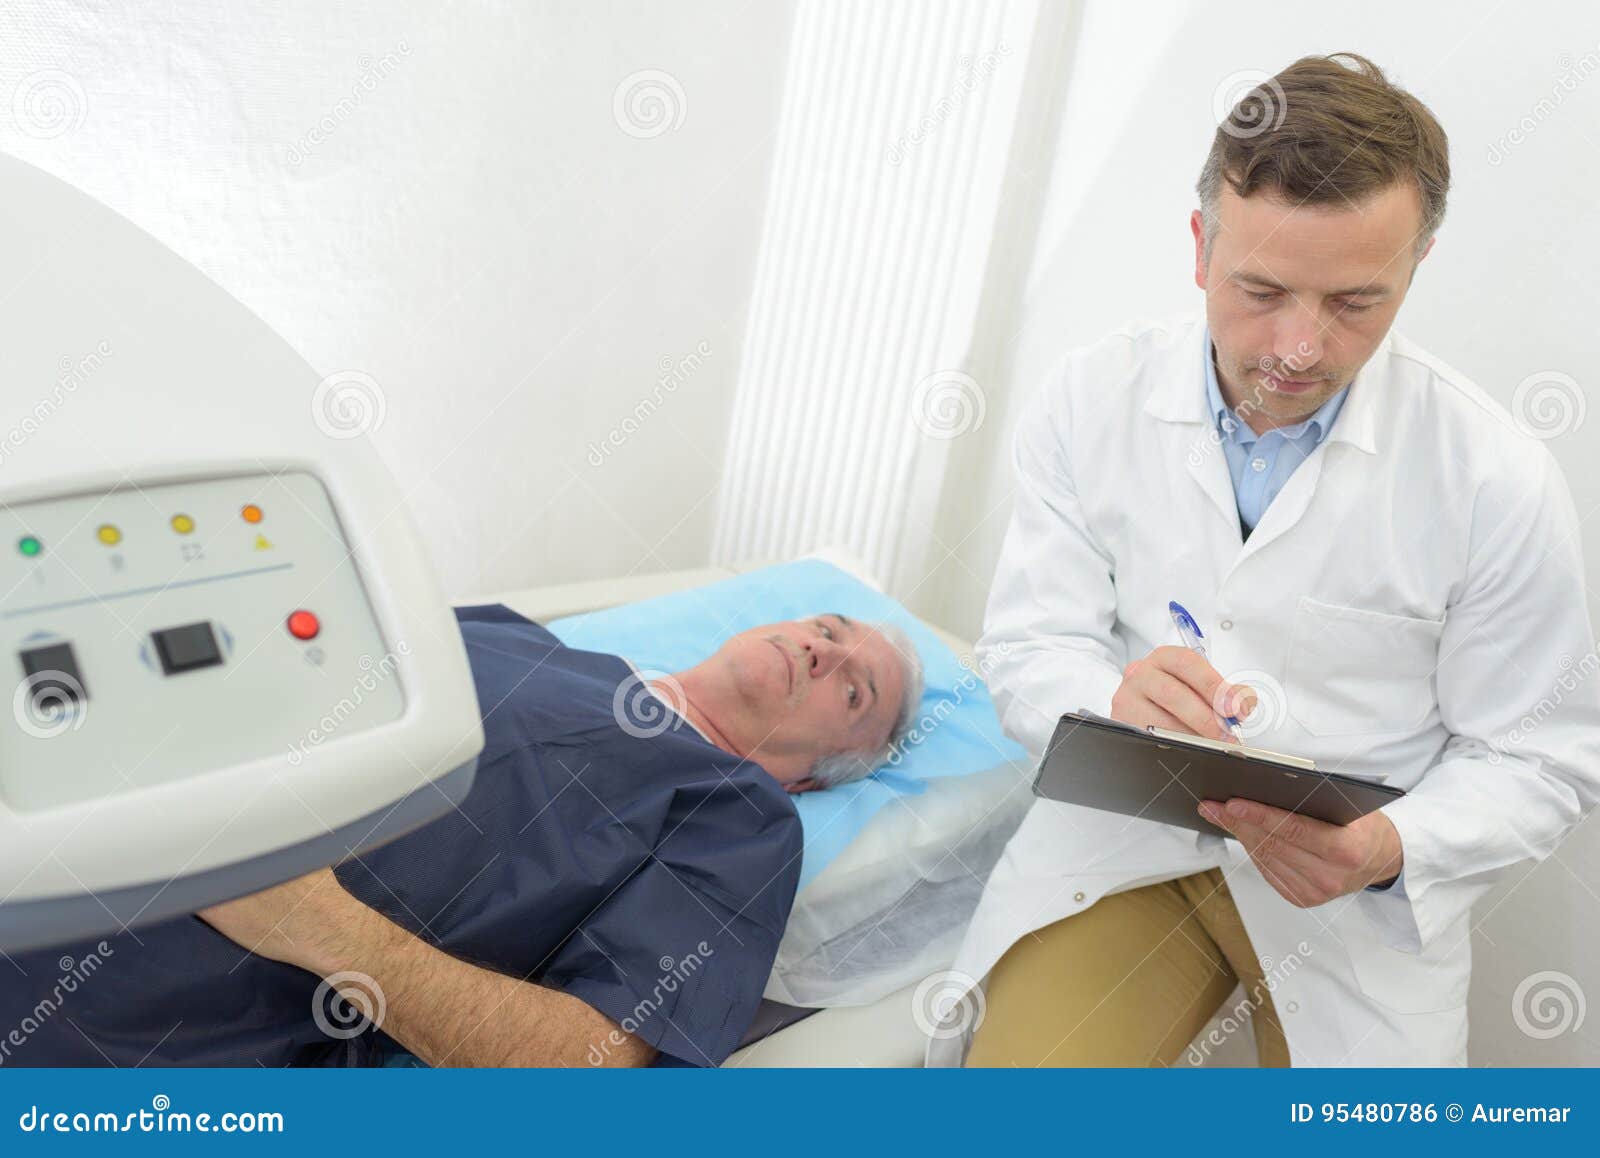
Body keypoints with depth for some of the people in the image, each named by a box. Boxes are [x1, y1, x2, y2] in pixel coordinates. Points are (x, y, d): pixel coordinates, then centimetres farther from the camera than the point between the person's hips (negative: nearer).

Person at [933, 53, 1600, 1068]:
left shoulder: (1499, 478, -10)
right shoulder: (1093, 402, -6)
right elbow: (1031, 652, -6)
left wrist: (1388, 849, -23)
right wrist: (1116, 704, -30)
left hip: (1361, 895, 1)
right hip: (1123, 837, 0)